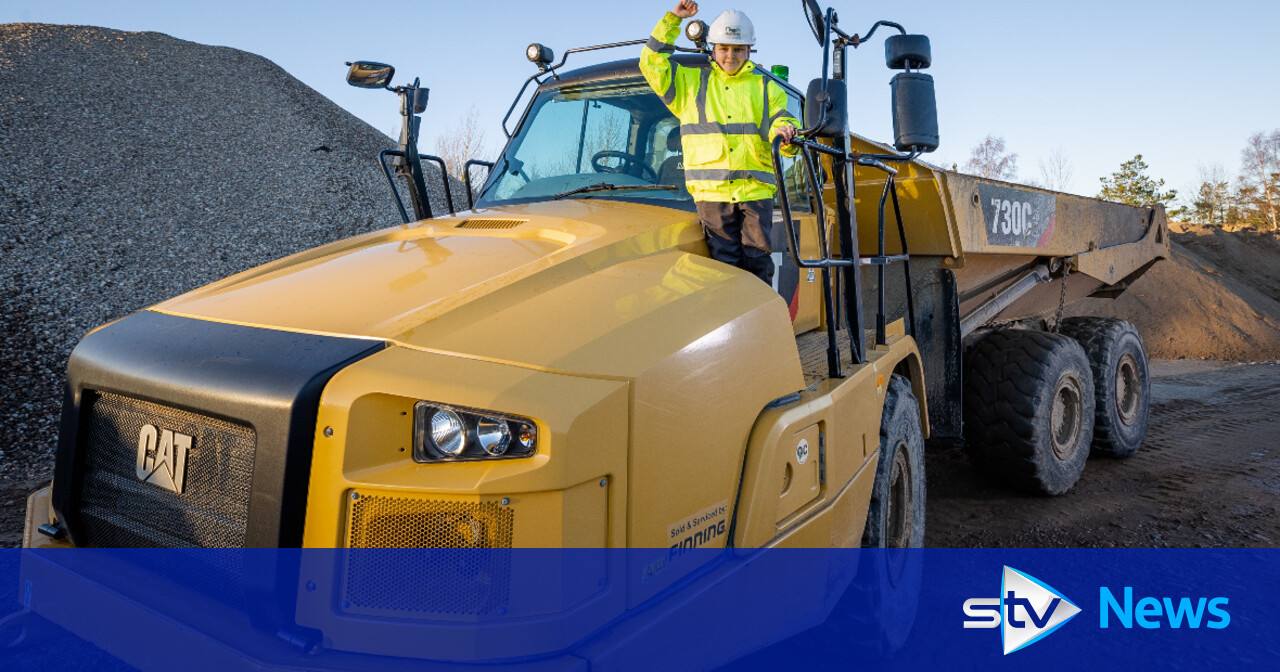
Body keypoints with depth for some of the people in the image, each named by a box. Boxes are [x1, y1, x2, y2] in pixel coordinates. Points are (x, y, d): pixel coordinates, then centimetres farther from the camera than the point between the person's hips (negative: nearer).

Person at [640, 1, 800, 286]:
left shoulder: (766, 88, 18)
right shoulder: (690, 81, 18)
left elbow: (781, 122, 9)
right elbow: (652, 64, 11)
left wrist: (785, 134, -16)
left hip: (756, 189, 1)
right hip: (711, 190, 0)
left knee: (757, 261, -2)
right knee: (723, 262, -3)